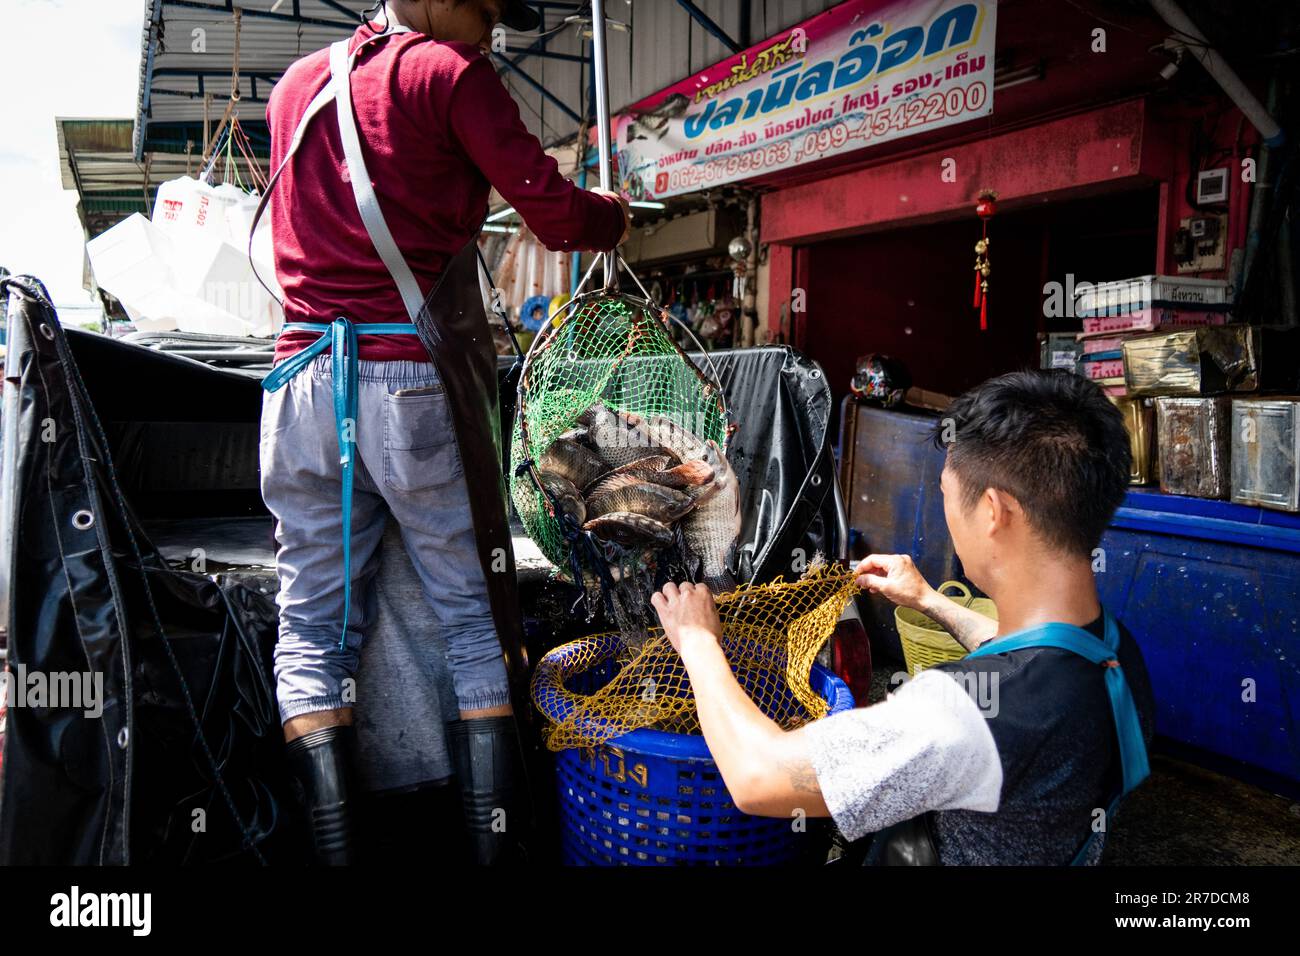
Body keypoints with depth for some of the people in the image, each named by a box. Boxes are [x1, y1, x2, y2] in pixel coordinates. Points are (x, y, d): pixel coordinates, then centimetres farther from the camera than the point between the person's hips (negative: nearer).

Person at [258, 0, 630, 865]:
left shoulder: (299, 83, 19)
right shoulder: (448, 72, 0)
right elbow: (552, 212, -5)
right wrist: (614, 215, 15)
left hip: (303, 380, 5)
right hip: (415, 382, -5)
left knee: (312, 628, 8)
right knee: (477, 619, 5)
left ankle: (334, 845, 10)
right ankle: (494, 841, 10)